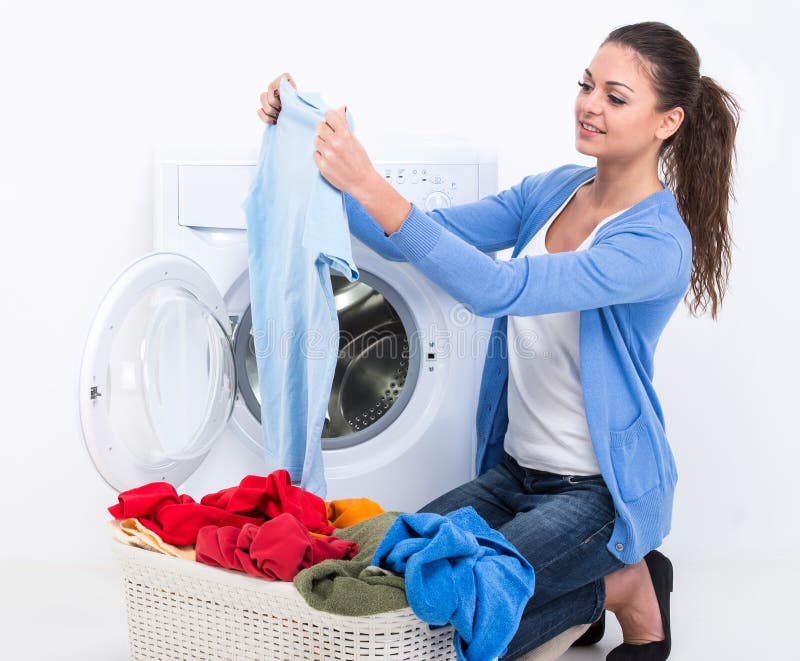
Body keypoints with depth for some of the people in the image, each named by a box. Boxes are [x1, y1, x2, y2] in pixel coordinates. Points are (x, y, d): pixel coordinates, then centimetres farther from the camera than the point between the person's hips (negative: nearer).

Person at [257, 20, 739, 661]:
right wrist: (318, 153, -13)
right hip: (515, 471, 7)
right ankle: (577, 586, 15)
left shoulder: (658, 243, -22)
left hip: (601, 490, -7)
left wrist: (371, 187, -41)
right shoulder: (554, 190, 2)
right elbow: (422, 237, -2)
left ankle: (623, 588, 5)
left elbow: (499, 289, -35)